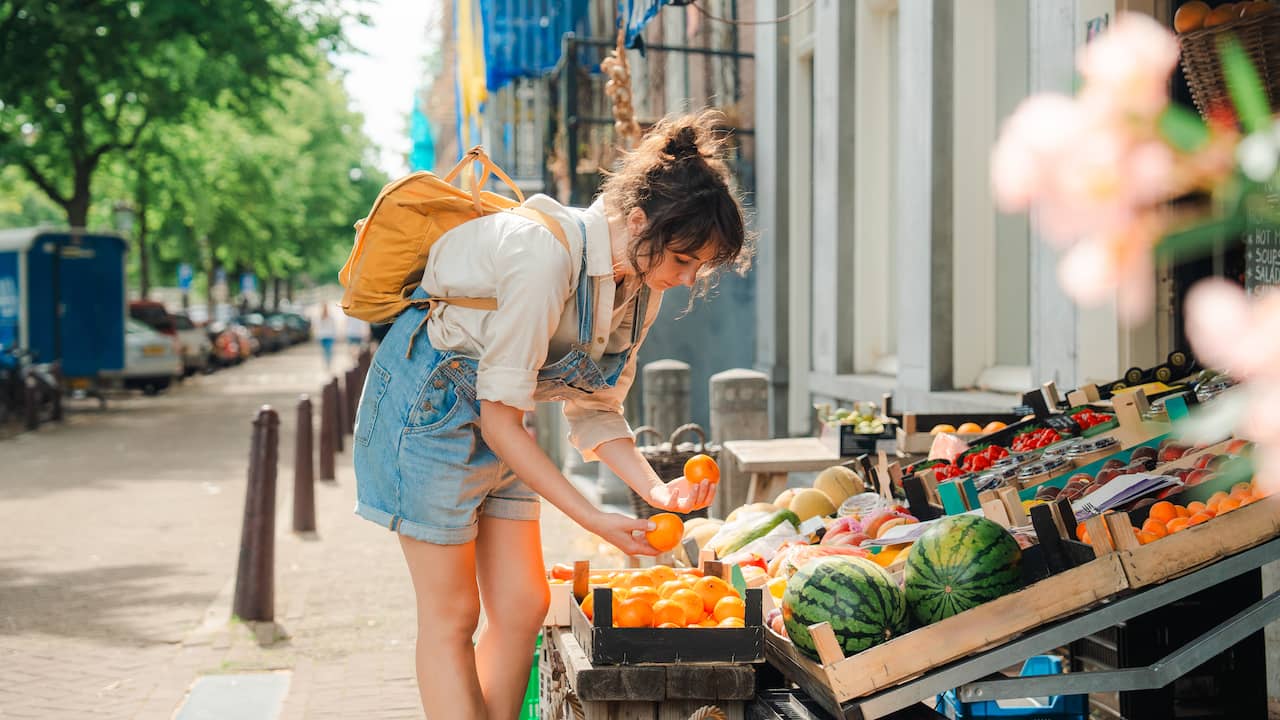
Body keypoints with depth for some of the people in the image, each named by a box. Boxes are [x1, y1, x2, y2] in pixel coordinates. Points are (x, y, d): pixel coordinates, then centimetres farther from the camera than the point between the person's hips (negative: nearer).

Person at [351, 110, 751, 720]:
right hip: (429, 401, -8)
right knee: (451, 616, -4)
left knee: (521, 607, 3)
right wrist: (594, 519, -24)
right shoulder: (548, 258, -30)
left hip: (495, 422, 8)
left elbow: (594, 409, 4)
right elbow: (500, 418, -25)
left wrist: (656, 488, -12)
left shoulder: (641, 285, -4)